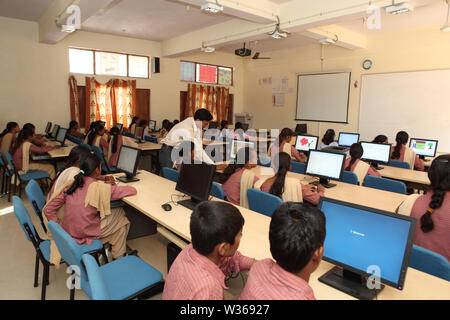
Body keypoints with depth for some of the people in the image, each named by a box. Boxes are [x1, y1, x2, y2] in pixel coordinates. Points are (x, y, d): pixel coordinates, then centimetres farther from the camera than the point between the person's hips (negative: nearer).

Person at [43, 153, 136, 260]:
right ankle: (118, 258, 27)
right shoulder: (100, 188, -18)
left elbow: (48, 210, 0)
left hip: (67, 231, 6)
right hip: (85, 234, -6)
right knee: (122, 219, 14)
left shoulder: (71, 184, -2)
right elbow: (133, 190, -11)